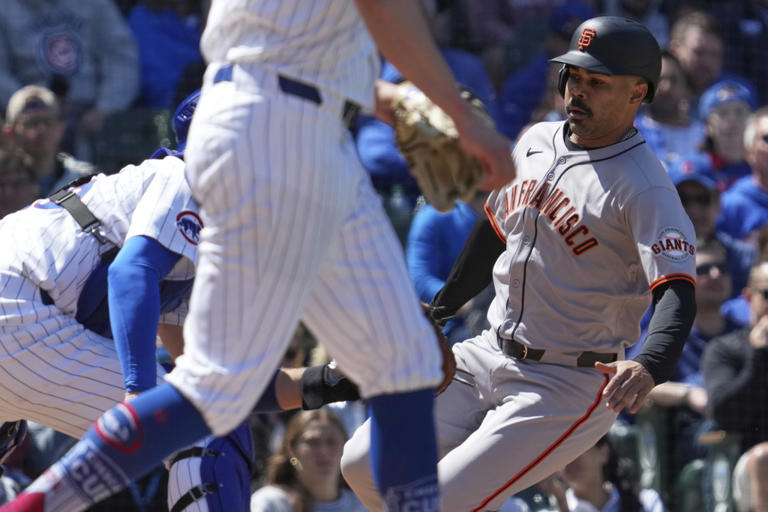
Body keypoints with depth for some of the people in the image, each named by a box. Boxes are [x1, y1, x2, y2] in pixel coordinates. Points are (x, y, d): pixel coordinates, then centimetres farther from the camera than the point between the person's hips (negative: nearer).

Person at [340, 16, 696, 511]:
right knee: (365, 464, -2)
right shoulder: (535, 143, 8)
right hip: (487, 358, 8)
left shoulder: (645, 186, -16)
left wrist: (648, 367, -47)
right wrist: (439, 308, 31)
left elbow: (679, 292, -28)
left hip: (568, 387, -7)